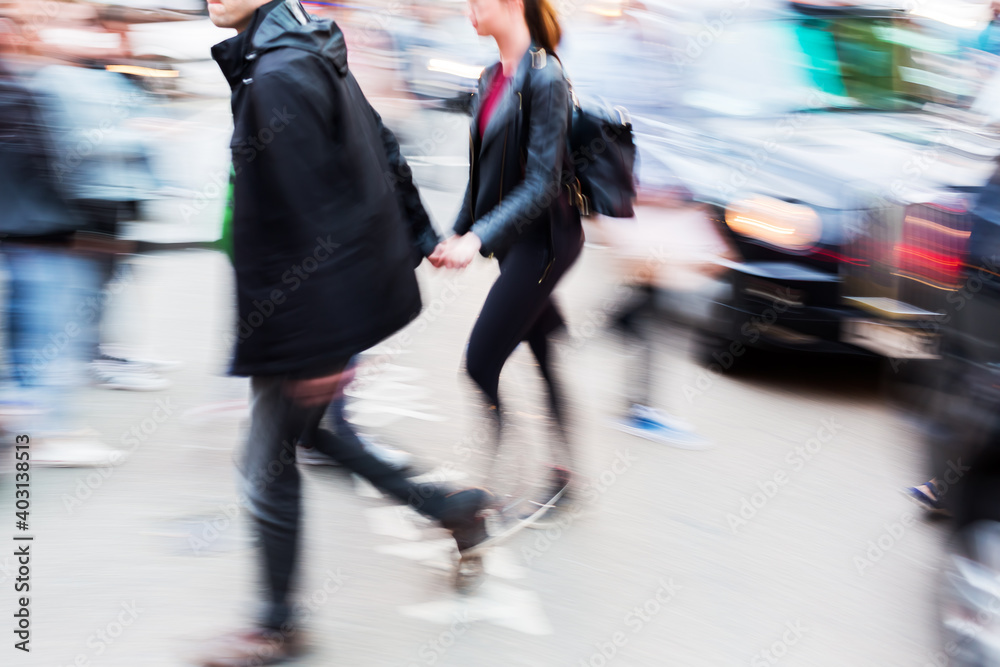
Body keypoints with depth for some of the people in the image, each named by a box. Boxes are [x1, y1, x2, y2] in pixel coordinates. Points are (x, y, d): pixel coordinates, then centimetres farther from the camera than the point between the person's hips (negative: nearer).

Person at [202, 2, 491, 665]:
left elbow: (311, 221, -25)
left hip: (303, 315, -10)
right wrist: (419, 238, 28)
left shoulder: (276, 79, -23)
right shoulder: (314, 55, 7)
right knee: (308, 429, 23)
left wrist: (321, 351, -21)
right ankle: (448, 507, 33)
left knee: (268, 466, 6)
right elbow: (384, 155, 17)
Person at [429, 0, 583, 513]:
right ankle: (566, 471, 25)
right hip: (513, 240, 8)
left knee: (481, 363, -7)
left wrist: (478, 238, -27)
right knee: (546, 359, 14)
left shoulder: (543, 77, -17)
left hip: (541, 239, -8)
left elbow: (541, 183, -21)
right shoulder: (492, 77, 9)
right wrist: (459, 232, 15)